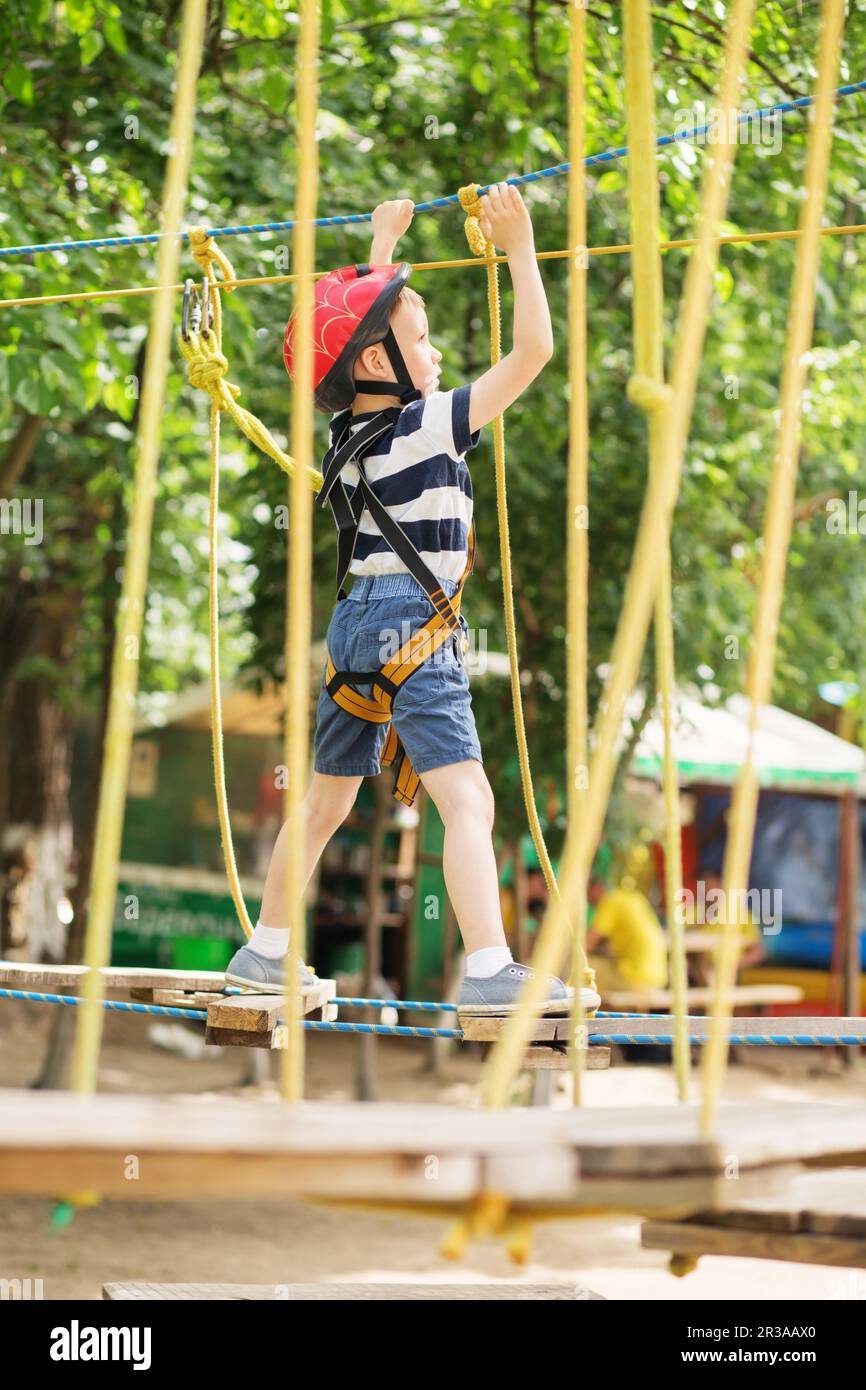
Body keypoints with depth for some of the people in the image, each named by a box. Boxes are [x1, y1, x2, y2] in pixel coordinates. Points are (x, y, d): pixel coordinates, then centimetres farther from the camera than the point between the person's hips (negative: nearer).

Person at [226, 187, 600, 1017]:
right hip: (412, 625, -9)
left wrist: (382, 248, 39)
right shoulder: (430, 425, -11)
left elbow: (364, 320, 29)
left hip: (354, 622, 9)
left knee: (326, 800, 19)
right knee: (466, 799, -15)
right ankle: (489, 972, -25)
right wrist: (519, 250, -6)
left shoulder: (350, 427, 10)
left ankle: (265, 951, 28)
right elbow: (532, 351, -14)